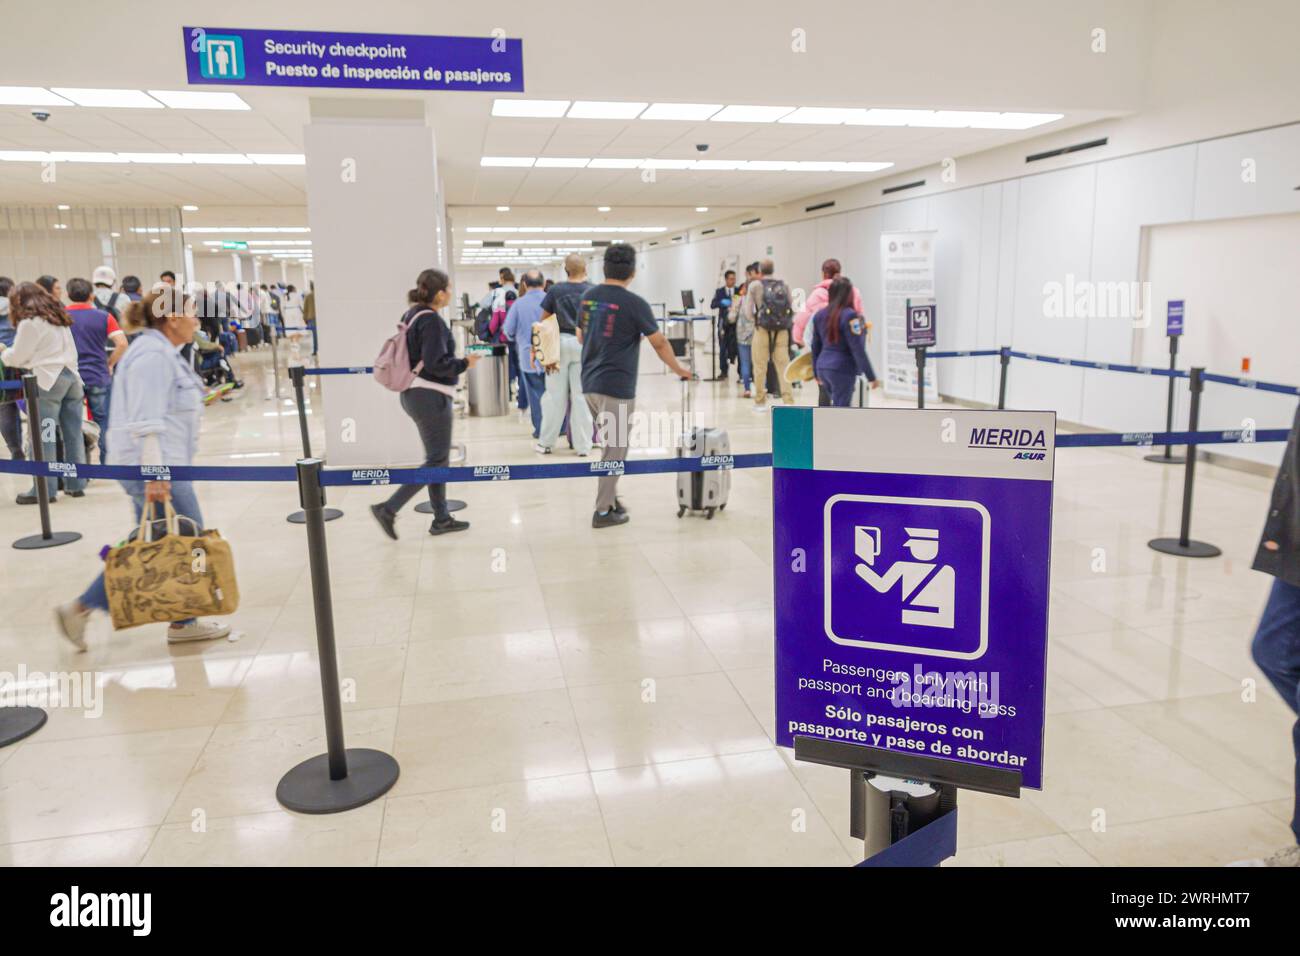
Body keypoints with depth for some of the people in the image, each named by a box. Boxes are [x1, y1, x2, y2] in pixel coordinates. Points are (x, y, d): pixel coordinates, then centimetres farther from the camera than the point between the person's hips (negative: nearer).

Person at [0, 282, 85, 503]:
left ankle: (45, 489, -2)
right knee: (73, 434, 6)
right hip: (71, 376, 7)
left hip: (47, 381, -7)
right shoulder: (59, 318, 19)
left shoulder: (29, 322, -5)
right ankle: (76, 484, 10)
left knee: (43, 437, -3)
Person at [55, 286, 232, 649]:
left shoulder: (161, 352, 16)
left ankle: (81, 609, 20)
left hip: (157, 467, 10)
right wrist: (154, 475, -26)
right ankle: (183, 623, 14)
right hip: (155, 468, -10)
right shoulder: (153, 356, -16)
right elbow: (146, 424, -23)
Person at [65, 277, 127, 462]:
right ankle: (107, 461, 12)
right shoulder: (104, 317, -2)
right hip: (99, 377, -1)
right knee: (103, 422, 9)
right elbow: (122, 344, -12)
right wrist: (110, 364, 1)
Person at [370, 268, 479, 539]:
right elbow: (436, 363, -24)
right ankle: (388, 509, -5)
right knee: (436, 461, -2)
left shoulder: (413, 314, 10)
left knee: (437, 458, 15)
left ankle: (441, 519, 22)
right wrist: (464, 364, -10)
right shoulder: (431, 320, -18)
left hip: (414, 393, 10)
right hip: (430, 396, -10)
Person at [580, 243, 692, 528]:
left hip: (590, 384, 7)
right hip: (617, 388, -7)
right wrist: (680, 370, 8)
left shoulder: (588, 297, 7)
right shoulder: (634, 303, -11)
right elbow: (660, 344, -6)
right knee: (615, 450, 2)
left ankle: (610, 498, 25)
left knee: (609, 446, 20)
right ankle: (603, 511, 5)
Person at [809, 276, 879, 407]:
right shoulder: (850, 316, -14)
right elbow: (858, 350, -16)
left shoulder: (820, 314, 8)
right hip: (842, 369, -7)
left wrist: (817, 373, 23)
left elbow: (815, 347, 14)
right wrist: (871, 376, -12)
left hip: (823, 368, 7)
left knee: (837, 405, 20)